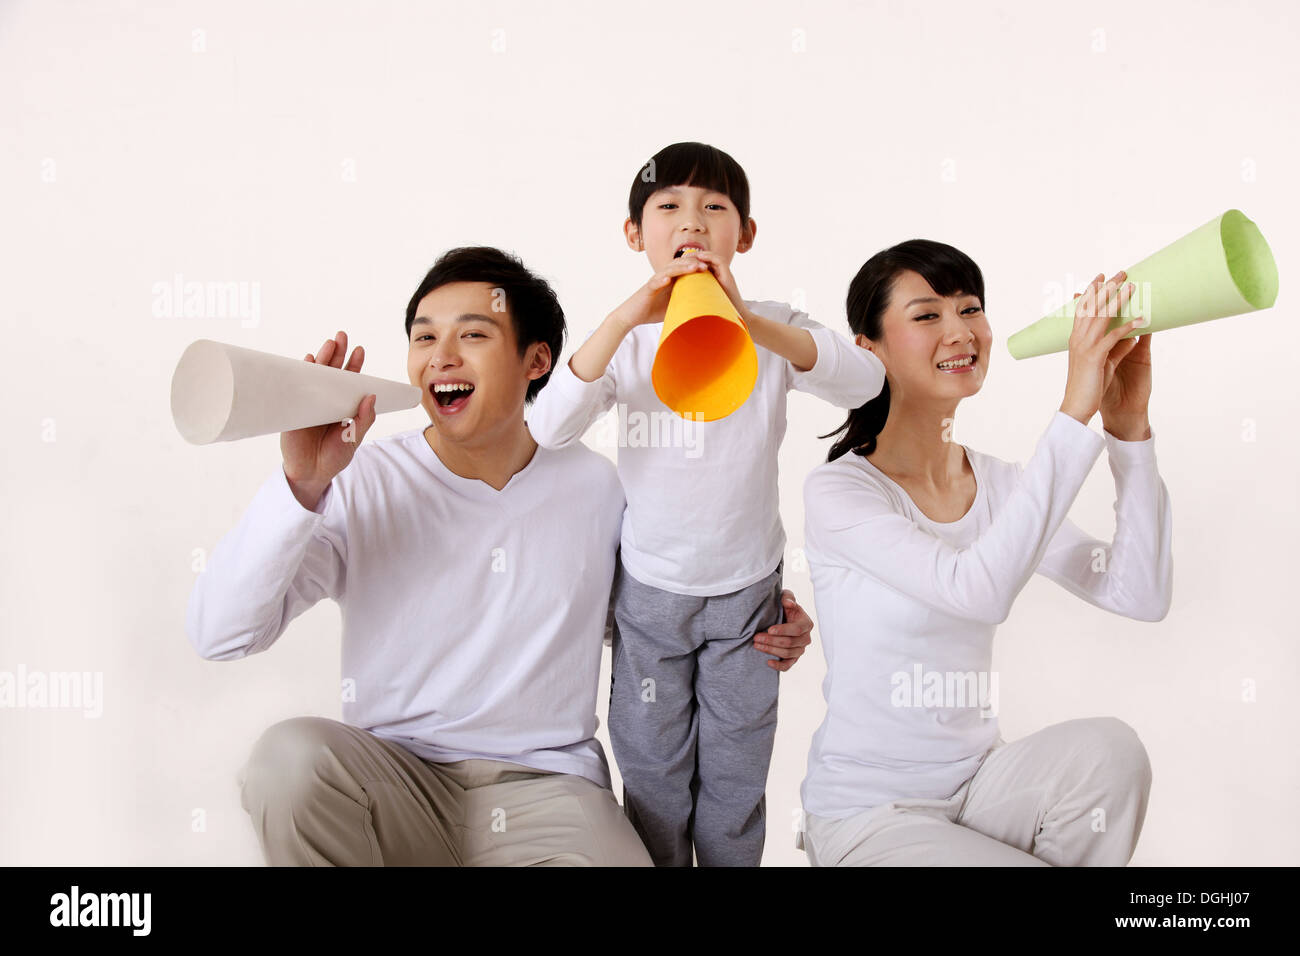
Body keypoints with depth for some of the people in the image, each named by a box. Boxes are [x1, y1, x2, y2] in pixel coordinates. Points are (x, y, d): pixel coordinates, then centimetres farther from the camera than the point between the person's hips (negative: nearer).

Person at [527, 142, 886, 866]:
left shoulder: (772, 329, -7)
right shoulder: (626, 338, -5)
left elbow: (866, 380, -26)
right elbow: (549, 429, -21)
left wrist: (747, 319, -38)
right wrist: (627, 317, -32)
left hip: (747, 589, 0)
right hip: (649, 589, 1)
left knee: (736, 780, 12)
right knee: (653, 773, 13)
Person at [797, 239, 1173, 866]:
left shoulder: (1001, 485, 3)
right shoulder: (836, 491, -16)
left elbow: (1142, 595, -7)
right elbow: (979, 590, -31)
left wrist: (1128, 426, -17)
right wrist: (1076, 409, -31)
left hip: (977, 784, 5)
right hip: (868, 813, -5)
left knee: (1108, 747, -22)